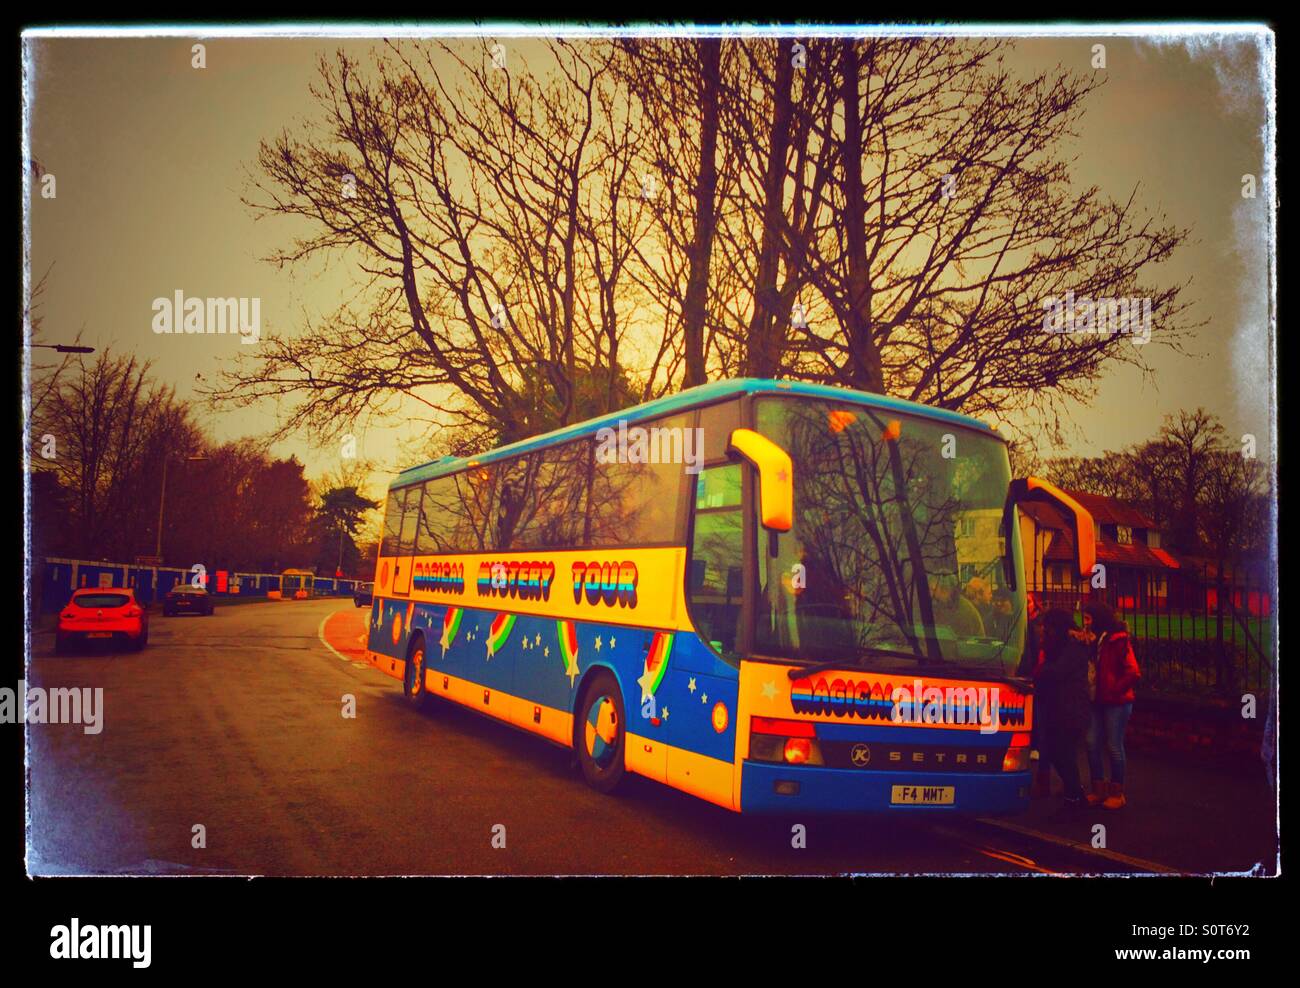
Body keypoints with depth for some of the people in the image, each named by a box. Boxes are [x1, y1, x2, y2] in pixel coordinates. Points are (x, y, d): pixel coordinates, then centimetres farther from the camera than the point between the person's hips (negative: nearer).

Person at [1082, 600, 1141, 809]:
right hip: (1097, 701, 7)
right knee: (1092, 743, 6)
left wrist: (1113, 690, -13)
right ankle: (1098, 790, 17)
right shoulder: (1092, 639, 9)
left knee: (1114, 745, -1)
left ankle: (1117, 792, 11)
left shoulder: (1118, 640, -13)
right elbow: (1087, 668, 12)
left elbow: (1133, 673, -16)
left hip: (1116, 702, -7)